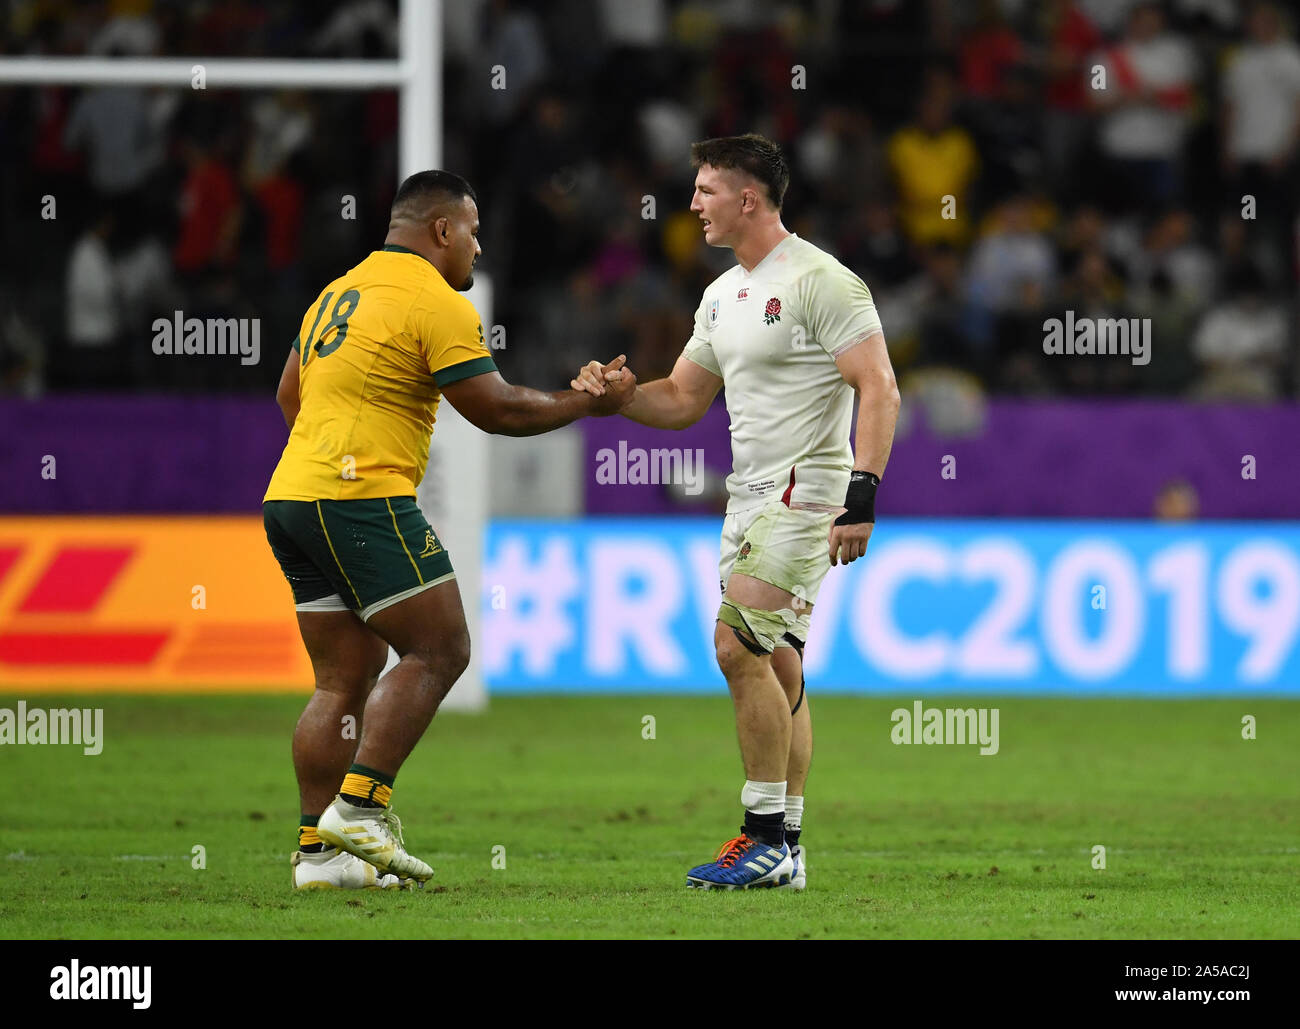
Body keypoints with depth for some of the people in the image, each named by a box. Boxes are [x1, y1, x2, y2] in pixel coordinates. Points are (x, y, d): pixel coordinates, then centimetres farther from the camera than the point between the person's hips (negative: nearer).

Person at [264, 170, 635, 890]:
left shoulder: (338, 292, 19)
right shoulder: (436, 303, -8)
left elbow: (289, 395, 28)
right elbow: (497, 410, -7)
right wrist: (589, 404, 5)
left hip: (291, 500, 9)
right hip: (361, 498, -9)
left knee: (343, 682, 9)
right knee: (438, 650, -5)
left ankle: (318, 850, 5)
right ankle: (360, 805, -14)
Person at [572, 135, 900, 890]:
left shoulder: (821, 282, -12)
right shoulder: (724, 295, 16)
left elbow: (879, 389, -17)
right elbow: (683, 401, 23)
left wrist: (862, 493, -25)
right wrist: (619, 392, 2)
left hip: (806, 492, -9)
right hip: (750, 498, 9)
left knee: (739, 645, -16)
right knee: (776, 670, 8)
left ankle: (767, 839, -11)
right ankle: (785, 850, 10)